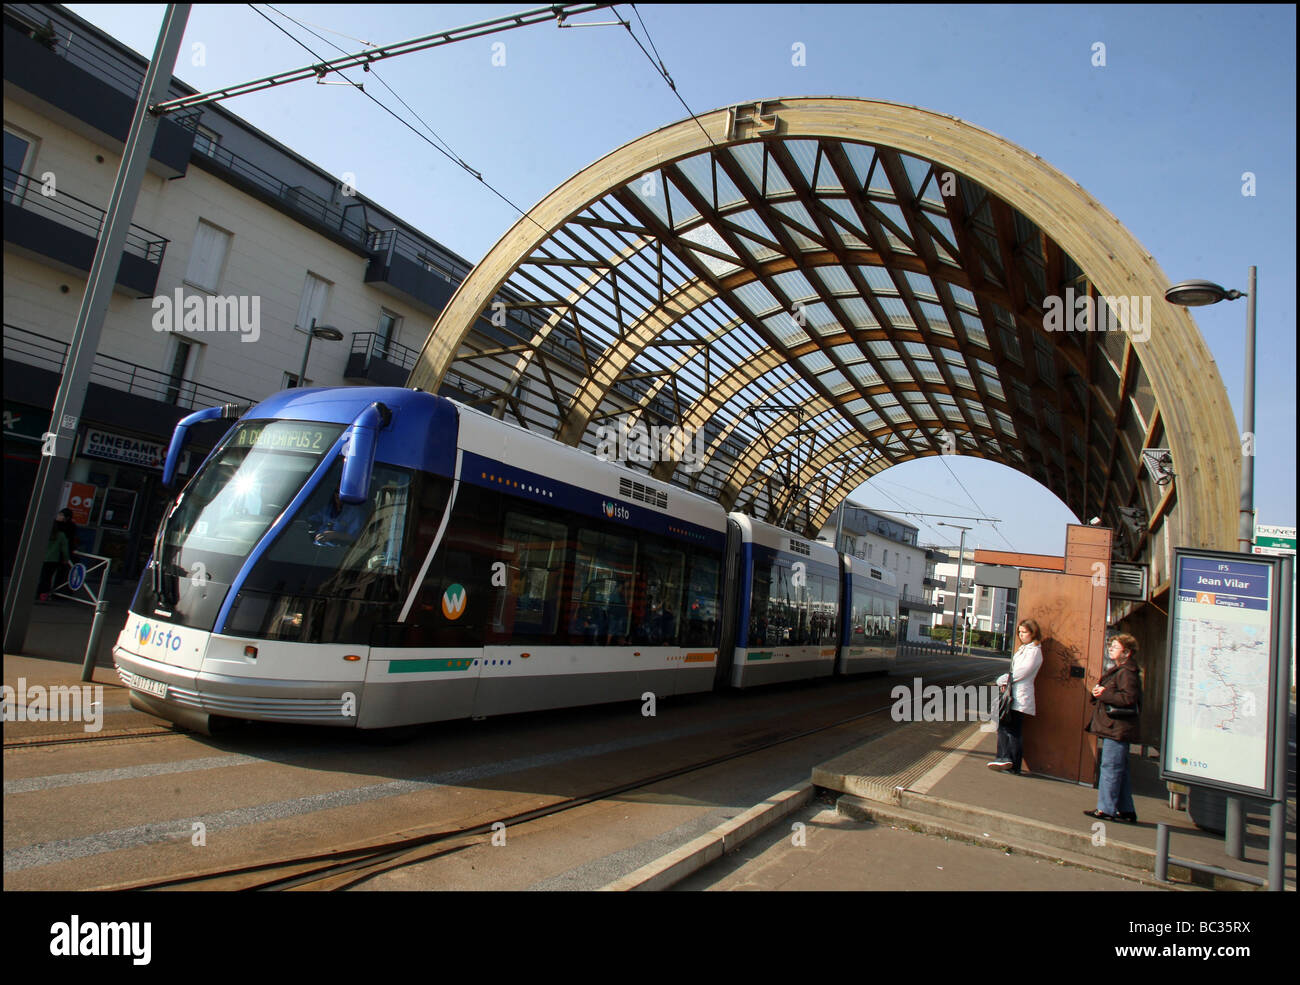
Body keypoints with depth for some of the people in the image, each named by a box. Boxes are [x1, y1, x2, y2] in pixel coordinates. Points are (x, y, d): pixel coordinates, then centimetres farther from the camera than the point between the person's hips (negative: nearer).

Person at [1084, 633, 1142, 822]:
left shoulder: (1127, 673, -14)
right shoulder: (1116, 671, 18)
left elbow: (1129, 698, -25)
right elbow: (1112, 694, 26)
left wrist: (1103, 694, -17)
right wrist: (1099, 691, 4)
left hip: (1118, 729, -10)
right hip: (1114, 729, 10)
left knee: (1110, 767, -7)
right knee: (1120, 770, 14)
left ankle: (1106, 809, -3)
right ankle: (1126, 810, 20)